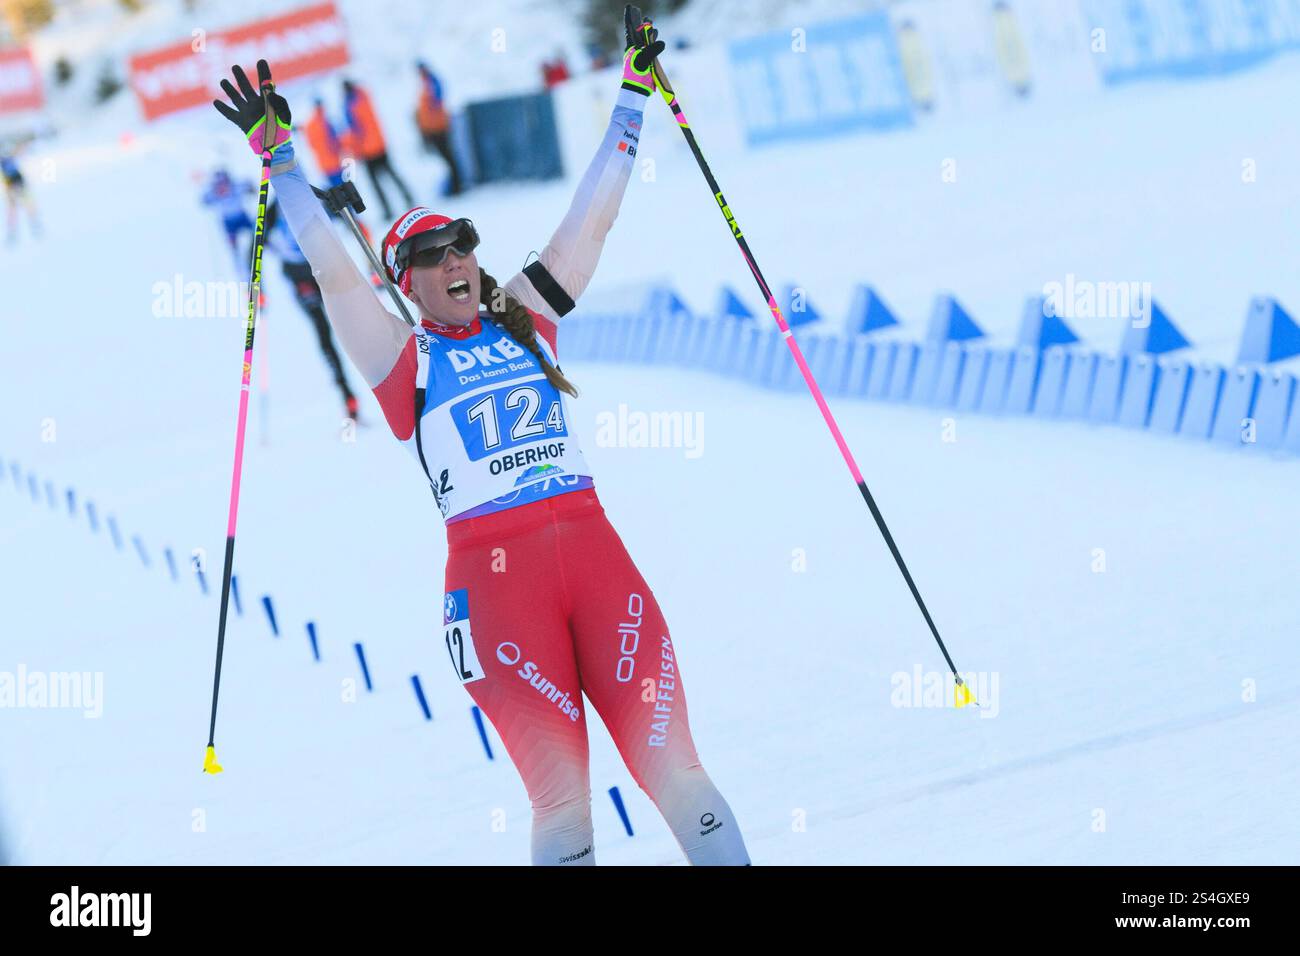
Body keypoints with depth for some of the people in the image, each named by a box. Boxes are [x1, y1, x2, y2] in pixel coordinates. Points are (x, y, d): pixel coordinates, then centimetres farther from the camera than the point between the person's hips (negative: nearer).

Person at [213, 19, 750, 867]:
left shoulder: (527, 320, 16)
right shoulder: (405, 360, 8)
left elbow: (591, 222, 19)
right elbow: (332, 269, 3)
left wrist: (634, 98, 20)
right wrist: (279, 158, 0)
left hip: (595, 549, 3)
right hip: (493, 574, -3)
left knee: (671, 764, -5)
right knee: (560, 795, -6)